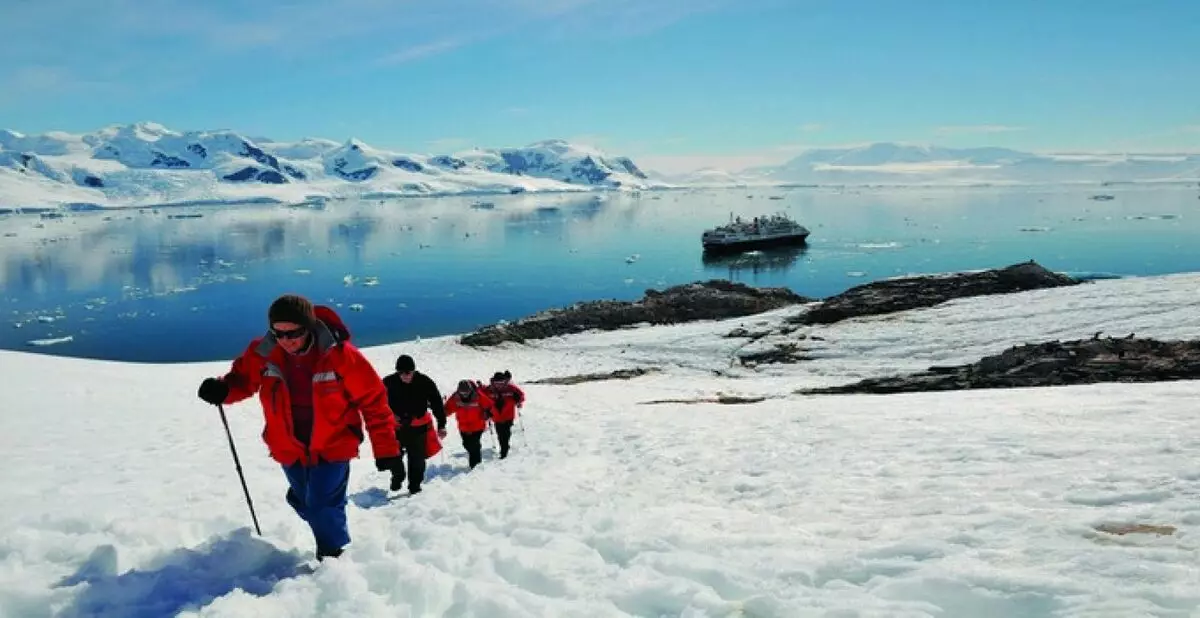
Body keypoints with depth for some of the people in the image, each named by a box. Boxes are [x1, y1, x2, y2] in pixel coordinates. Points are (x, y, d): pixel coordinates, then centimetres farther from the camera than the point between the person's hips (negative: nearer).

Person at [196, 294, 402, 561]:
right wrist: (223, 390, -18)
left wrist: (386, 448, -13)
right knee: (304, 503, 22)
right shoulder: (263, 352, -14)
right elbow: (243, 378, 7)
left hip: (332, 446, -5)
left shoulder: (339, 354, -24)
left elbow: (373, 400, -15)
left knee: (323, 508, -10)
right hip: (290, 448, 5)